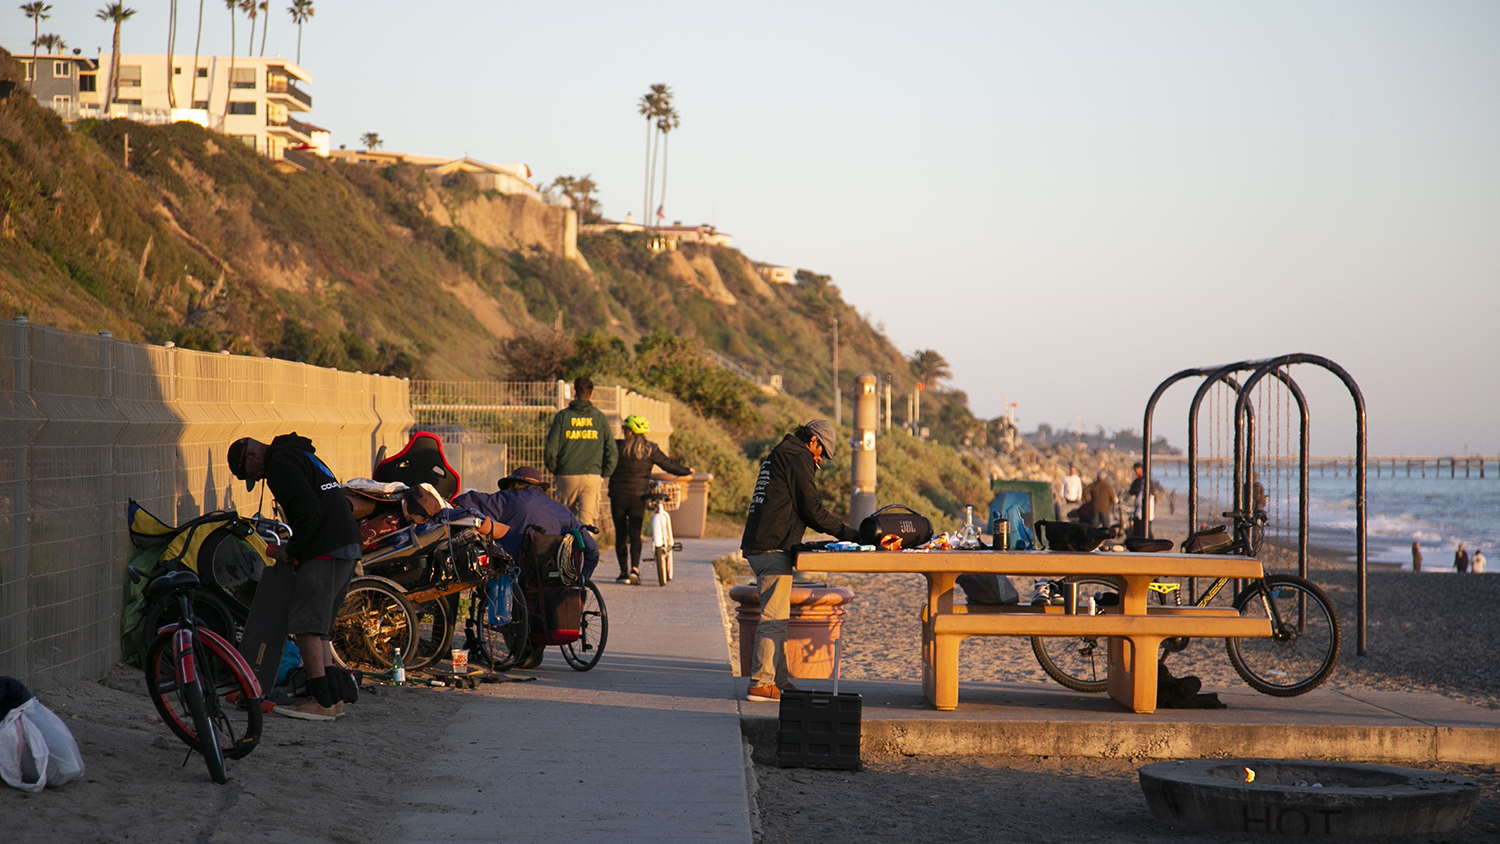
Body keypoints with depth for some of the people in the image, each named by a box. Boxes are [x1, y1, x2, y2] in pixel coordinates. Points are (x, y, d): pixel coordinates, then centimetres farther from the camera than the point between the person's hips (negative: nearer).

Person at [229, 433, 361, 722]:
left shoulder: (280, 463, -7)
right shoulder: (299, 454, 25)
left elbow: (308, 511, -19)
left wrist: (291, 550, -7)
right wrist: (294, 548, 17)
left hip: (325, 552, -10)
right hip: (348, 547, 10)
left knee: (305, 624, -8)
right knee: (318, 626, 14)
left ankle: (323, 701, -9)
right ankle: (336, 693, 12)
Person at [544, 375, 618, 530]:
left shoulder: (562, 416, 1)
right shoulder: (599, 418, 3)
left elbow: (550, 449, -1)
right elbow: (611, 450, 2)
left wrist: (555, 471, 14)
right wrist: (604, 474, 14)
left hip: (567, 476, 0)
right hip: (592, 476, 0)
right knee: (586, 520, -4)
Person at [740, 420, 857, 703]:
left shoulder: (777, 455, 23)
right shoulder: (798, 457, -6)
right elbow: (811, 509, -9)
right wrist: (845, 532, -2)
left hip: (757, 546, 10)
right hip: (774, 548, -10)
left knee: (776, 616, 15)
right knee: (774, 617, -9)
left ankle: (778, 679, 19)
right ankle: (762, 684, -10)